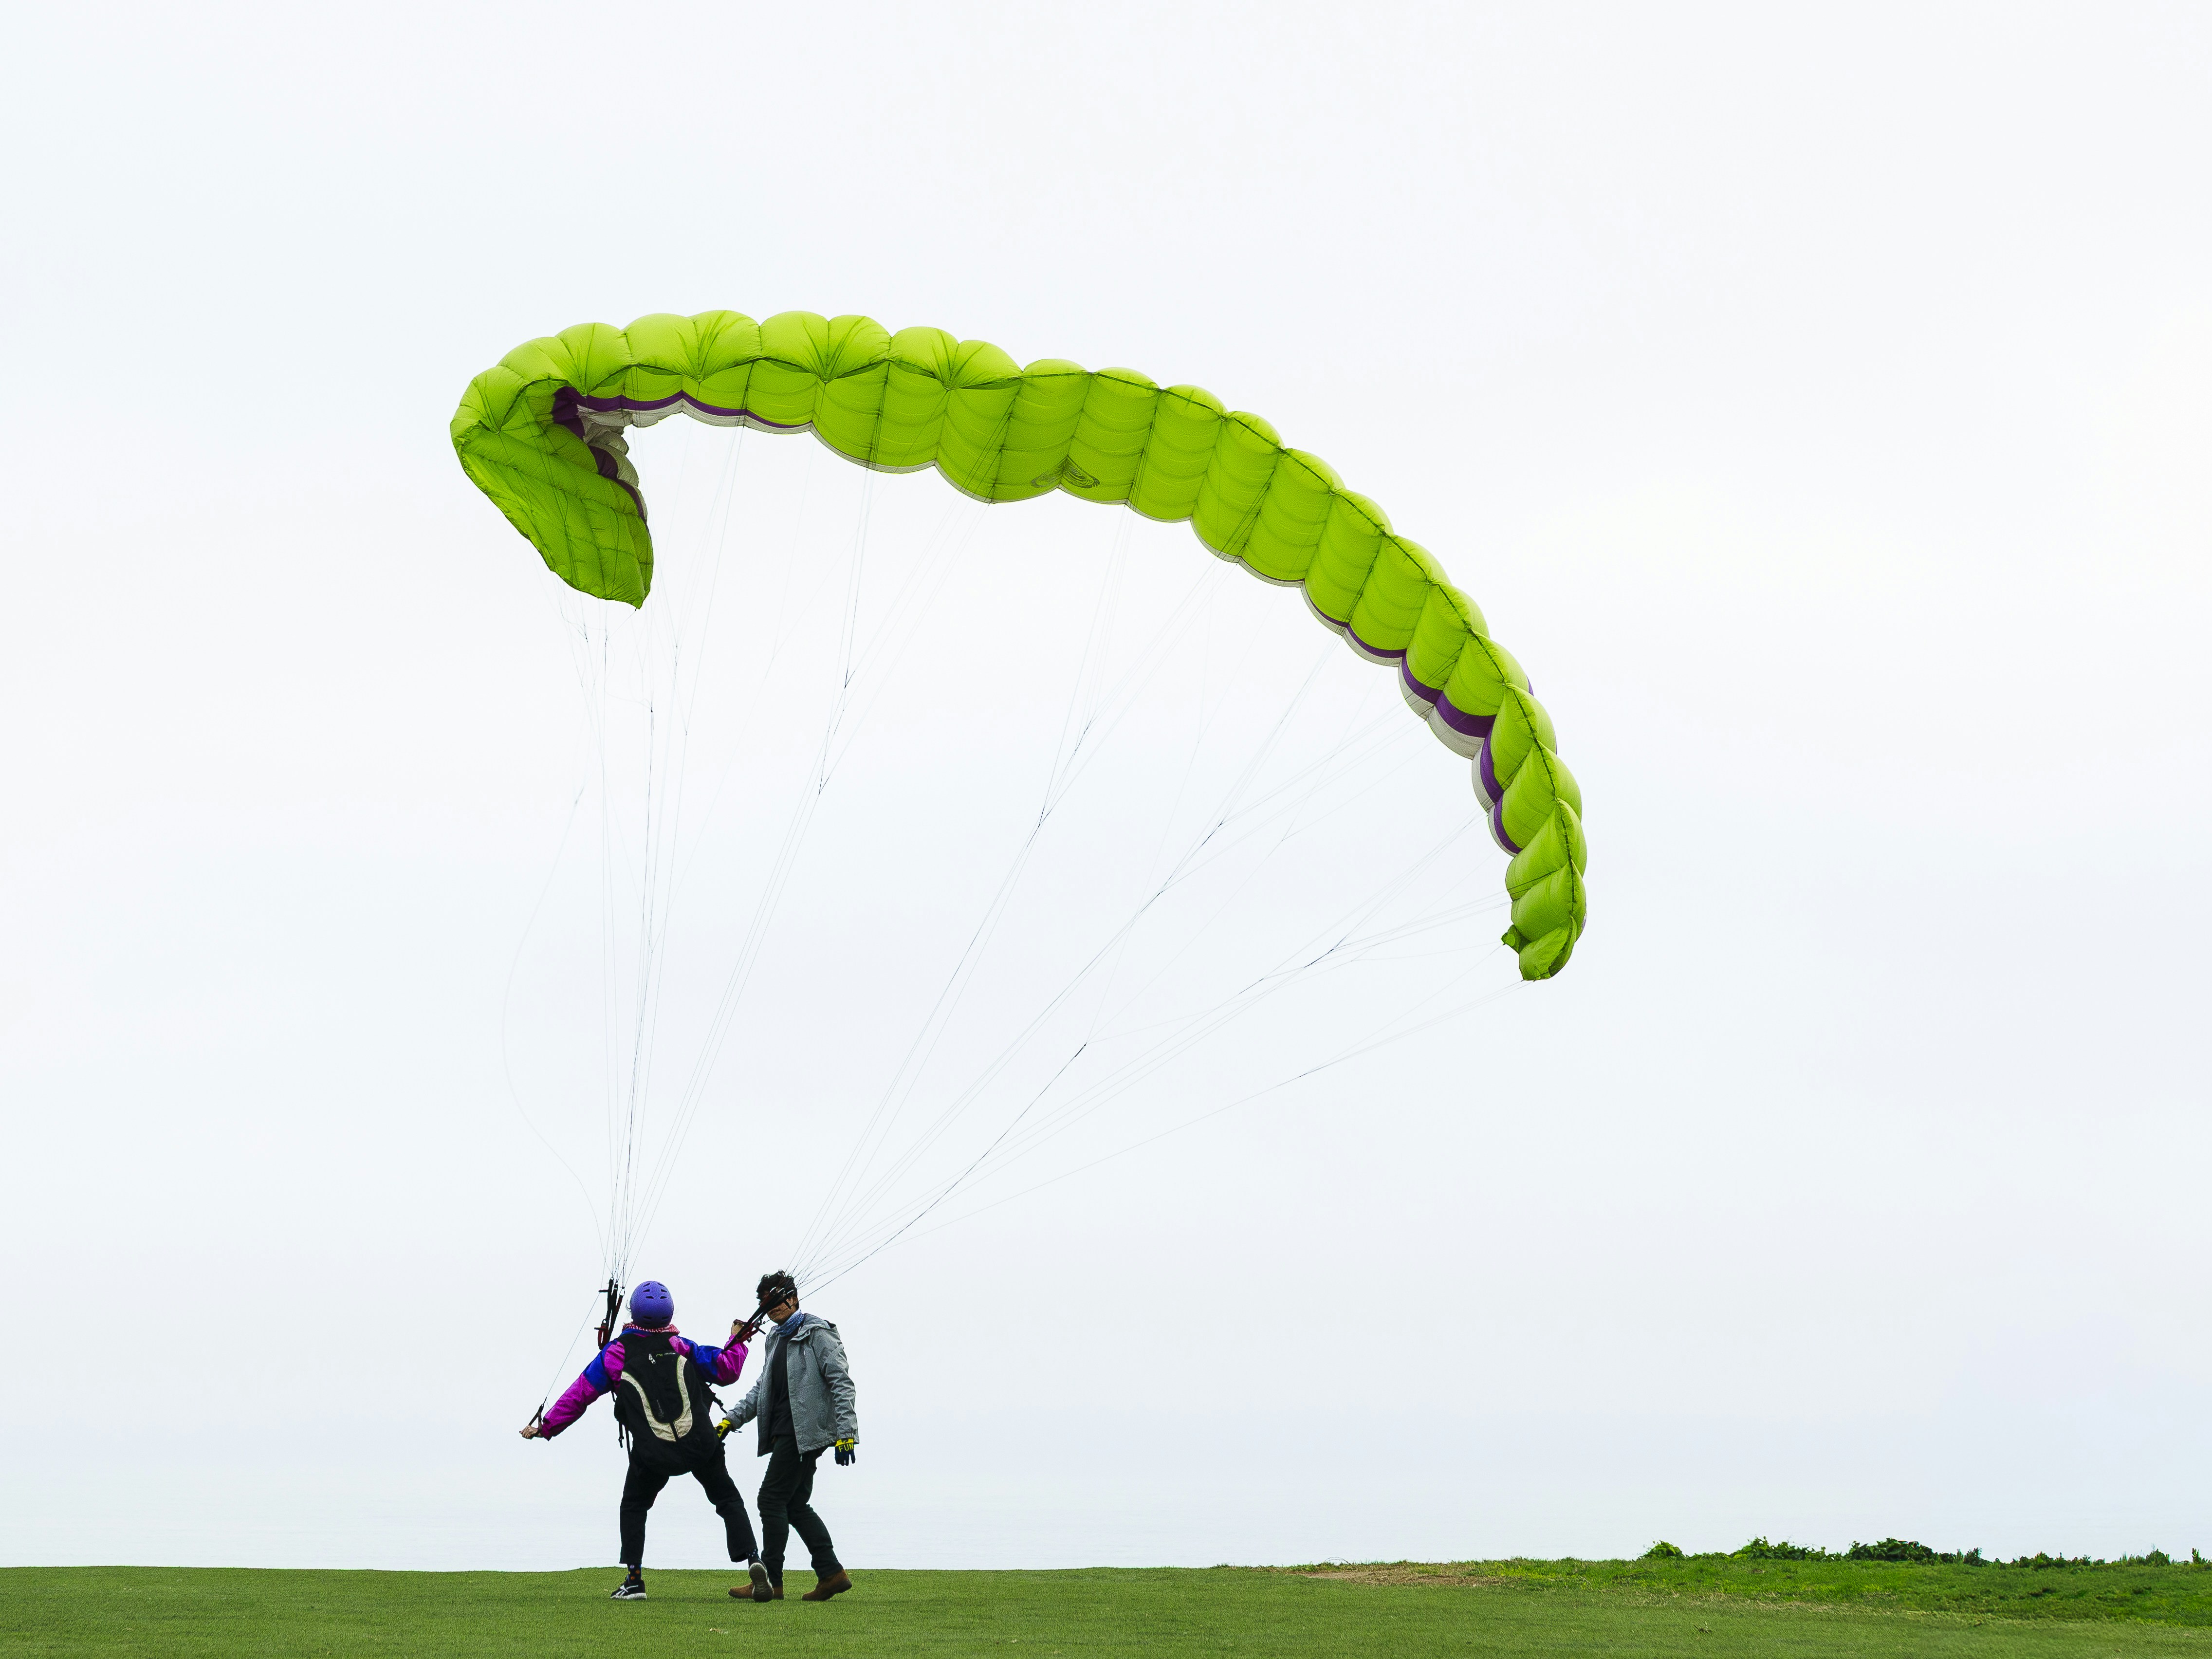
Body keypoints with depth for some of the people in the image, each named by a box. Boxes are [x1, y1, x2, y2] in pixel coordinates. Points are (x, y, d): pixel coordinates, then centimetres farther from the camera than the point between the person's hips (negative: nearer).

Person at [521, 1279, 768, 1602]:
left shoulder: (616, 1354, 1)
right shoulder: (681, 1346, 4)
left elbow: (578, 1396, 4)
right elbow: (726, 1370, 6)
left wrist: (544, 1428, 15)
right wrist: (738, 1341, 26)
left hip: (652, 1454, -1)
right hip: (701, 1445, 1)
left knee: (633, 1507, 21)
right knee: (727, 1499, 16)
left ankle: (634, 1581, 12)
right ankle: (752, 1558, -3)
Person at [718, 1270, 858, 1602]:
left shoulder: (818, 1334, -8)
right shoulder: (777, 1338, 19)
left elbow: (842, 1383, -13)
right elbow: (762, 1387, 23)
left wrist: (845, 1433, -19)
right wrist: (732, 1419, 12)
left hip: (803, 1433, -9)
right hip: (785, 1434, 9)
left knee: (772, 1499, -8)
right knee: (795, 1506, 8)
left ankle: (770, 1583, -4)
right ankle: (832, 1574, 10)